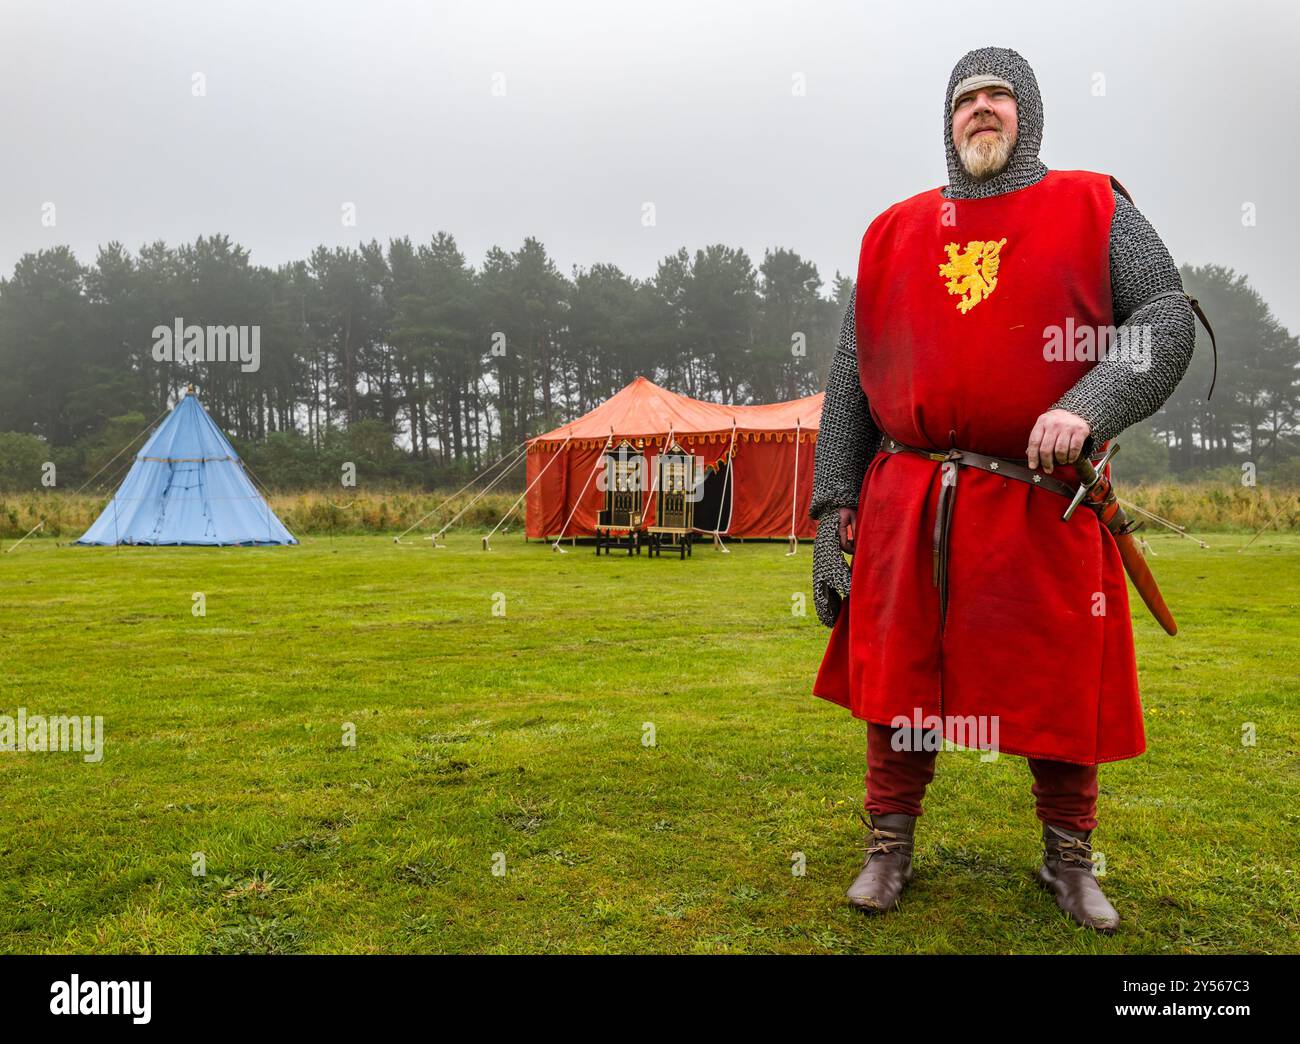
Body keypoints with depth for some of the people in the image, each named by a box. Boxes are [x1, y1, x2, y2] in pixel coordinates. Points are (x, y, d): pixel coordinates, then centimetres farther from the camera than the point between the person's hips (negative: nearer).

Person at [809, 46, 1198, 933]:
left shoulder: (1094, 209, 9)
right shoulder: (893, 232, 13)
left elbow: (1168, 317, -2)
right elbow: (851, 383, 12)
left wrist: (1090, 404, -22)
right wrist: (834, 506, 6)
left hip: (1042, 510, -1)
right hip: (906, 512, 2)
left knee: (1061, 692, 8)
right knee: (900, 684, 7)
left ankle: (1070, 861, 30)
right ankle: (889, 850, 26)